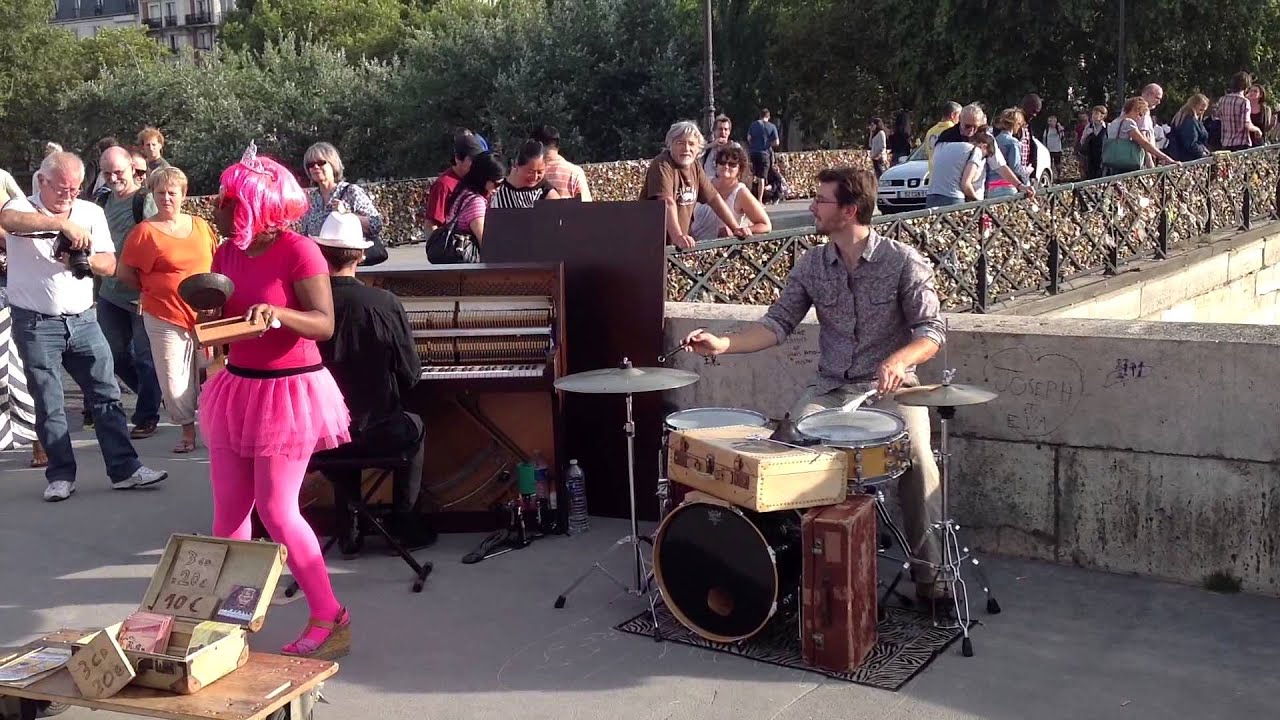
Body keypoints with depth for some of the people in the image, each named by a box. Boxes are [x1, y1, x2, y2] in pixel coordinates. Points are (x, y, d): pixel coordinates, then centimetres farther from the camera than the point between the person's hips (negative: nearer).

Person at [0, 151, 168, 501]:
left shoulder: (91, 213, 7)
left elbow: (109, 265, 5)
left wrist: (86, 260, -17)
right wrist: (62, 222, -39)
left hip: (83, 320, 3)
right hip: (36, 324, -3)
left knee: (106, 394, 2)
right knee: (49, 405, 4)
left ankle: (125, 469, 6)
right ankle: (61, 475, 13)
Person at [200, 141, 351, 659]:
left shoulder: (298, 251, -15)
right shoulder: (226, 253, 7)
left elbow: (324, 324, -18)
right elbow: (219, 316, 14)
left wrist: (278, 314, -35)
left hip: (288, 391, -7)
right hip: (236, 387, 7)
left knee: (276, 510, -7)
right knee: (228, 507, 9)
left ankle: (330, 621, 4)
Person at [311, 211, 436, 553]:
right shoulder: (386, 304, -15)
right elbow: (410, 375, -7)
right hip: (378, 433, -2)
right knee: (414, 426, 30)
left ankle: (349, 525, 33)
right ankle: (404, 521, 28)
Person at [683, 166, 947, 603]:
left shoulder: (903, 261, -9)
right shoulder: (811, 265, 4)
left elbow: (931, 331, -9)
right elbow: (778, 324, 2)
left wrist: (899, 360, -30)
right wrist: (724, 344, -13)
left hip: (888, 386, -4)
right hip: (829, 387, 4)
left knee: (916, 455, -29)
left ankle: (930, 574, -15)